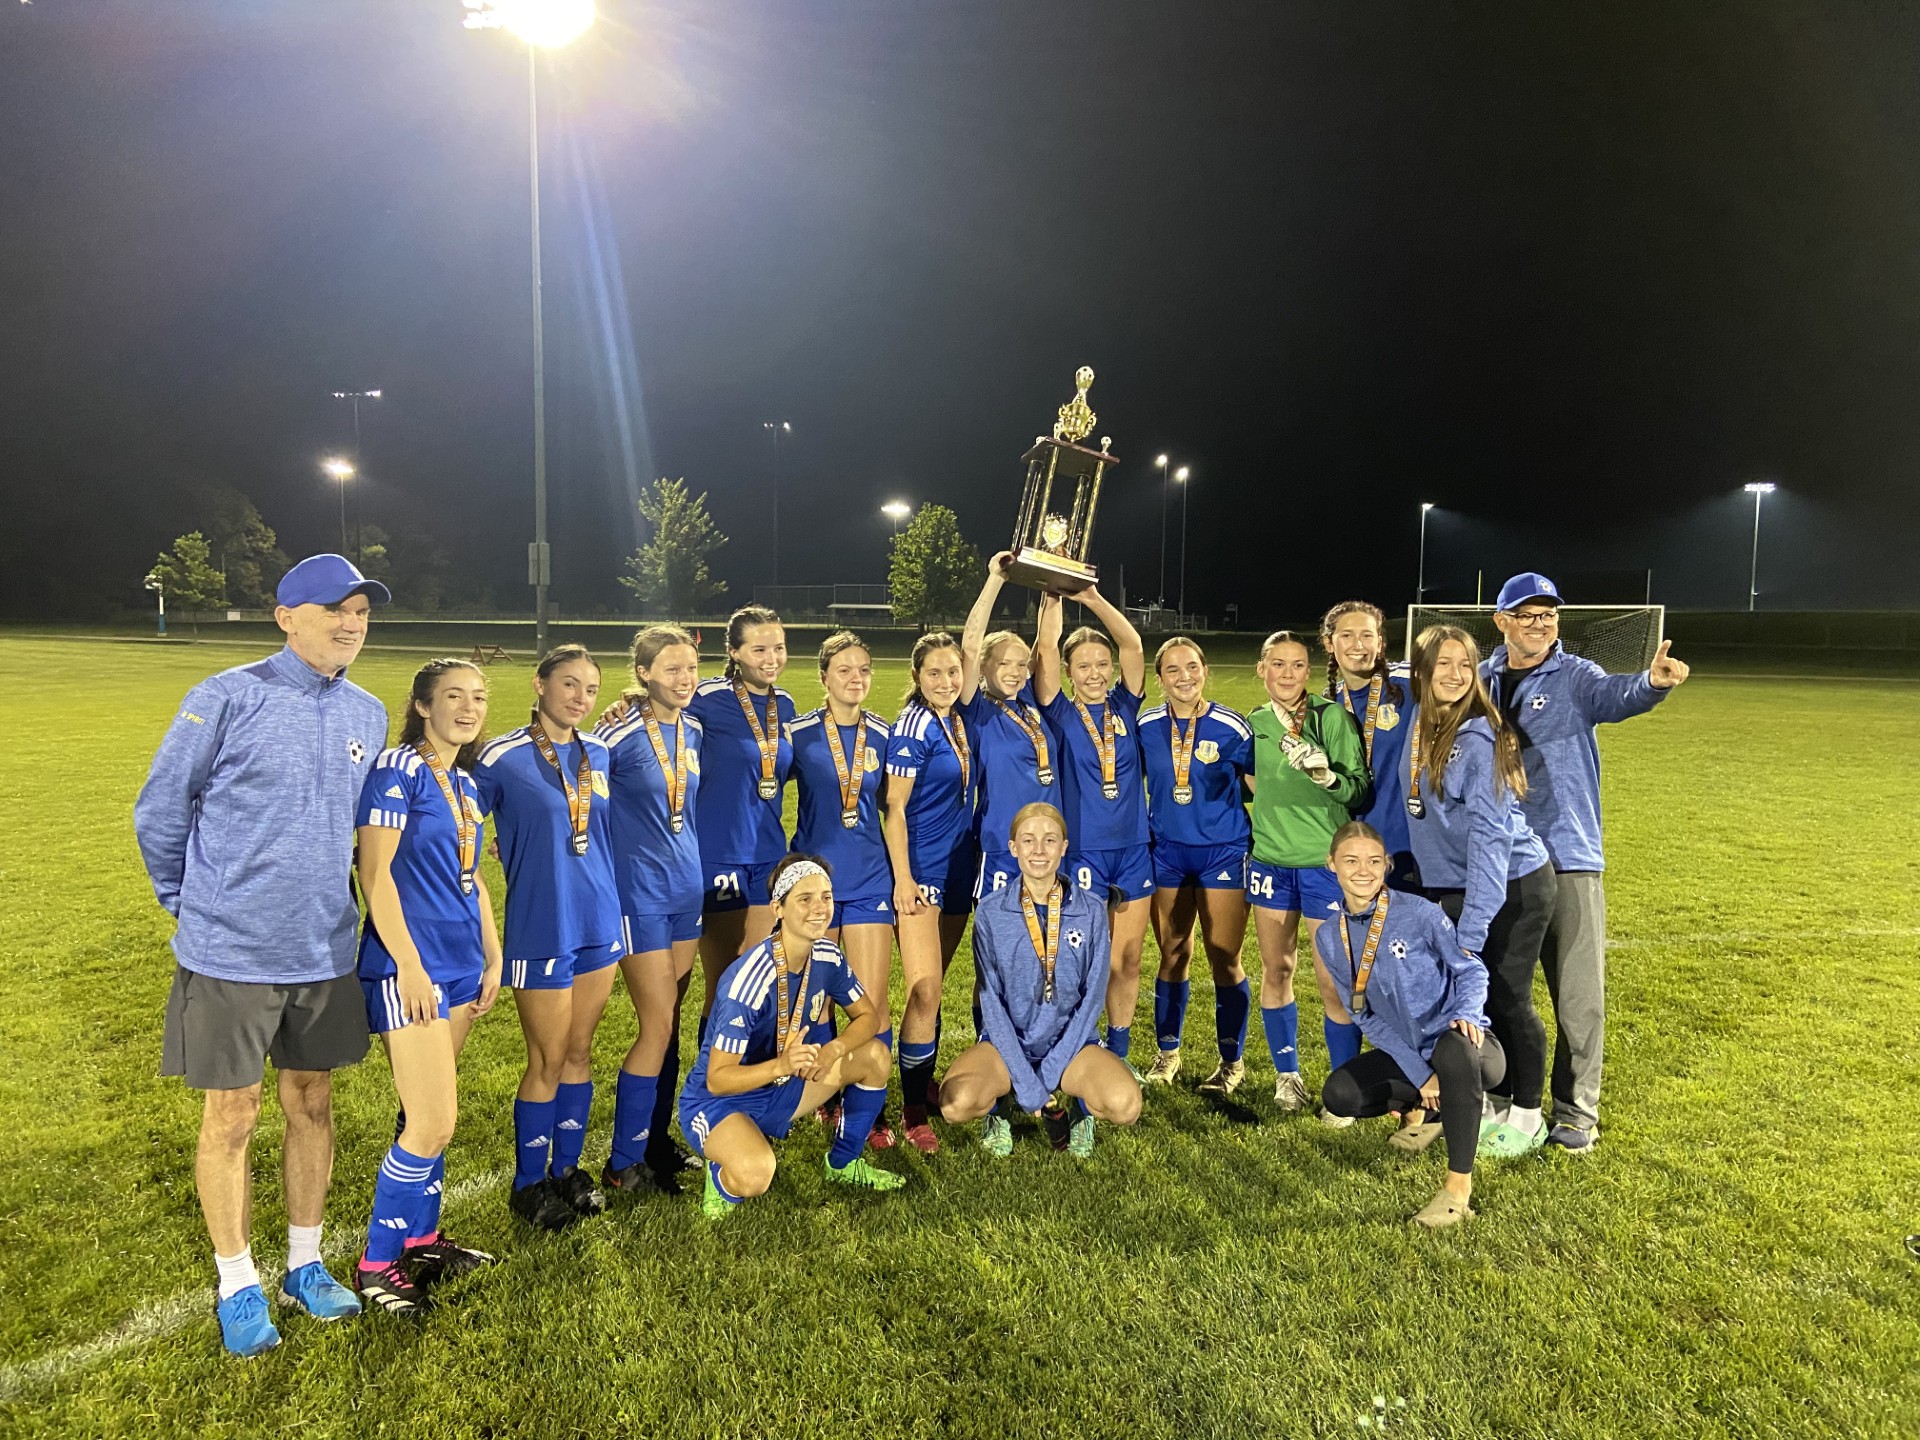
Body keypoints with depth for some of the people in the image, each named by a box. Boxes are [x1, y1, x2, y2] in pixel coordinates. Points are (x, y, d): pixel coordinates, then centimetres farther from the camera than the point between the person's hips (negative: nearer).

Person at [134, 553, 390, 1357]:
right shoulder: (228, 698, -13)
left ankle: (304, 1265, 32)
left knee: (311, 1105, 15)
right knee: (231, 1118, 8)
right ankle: (237, 1286, 25)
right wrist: (189, 903, 4)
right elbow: (160, 809, -4)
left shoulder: (368, 715, 3)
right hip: (230, 954, -4)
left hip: (325, 954, 5)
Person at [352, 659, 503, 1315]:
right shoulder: (398, 768, -12)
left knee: (432, 1114, 17)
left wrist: (493, 959, 16)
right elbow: (374, 872, -16)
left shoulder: (466, 783, 12)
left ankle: (421, 1237, 31)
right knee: (432, 1124, -6)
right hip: (410, 966, -8)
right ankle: (376, 1264, 11)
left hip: (461, 962, 8)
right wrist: (409, 966, -17)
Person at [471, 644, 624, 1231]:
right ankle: (528, 1183, 24)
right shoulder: (501, 758, -11)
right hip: (540, 928, -5)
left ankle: (567, 1170, 31)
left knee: (579, 1053, 15)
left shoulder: (600, 752, 5)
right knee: (548, 1061, 5)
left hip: (600, 921, 5)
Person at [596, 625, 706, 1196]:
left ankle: (656, 1139, 26)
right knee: (658, 1027, -4)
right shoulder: (620, 734, -14)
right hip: (638, 892, -6)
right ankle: (622, 1165, 10)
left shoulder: (694, 730, 5)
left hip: (686, 888, 6)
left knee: (668, 1024, 13)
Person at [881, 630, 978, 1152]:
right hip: (920, 868, -7)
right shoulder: (913, 727, -13)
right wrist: (903, 878, -17)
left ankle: (924, 1082, 27)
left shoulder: (960, 719, 5)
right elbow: (893, 809, -15)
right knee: (925, 990, -9)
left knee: (933, 986, 15)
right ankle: (913, 1111, 0)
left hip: (959, 865, 7)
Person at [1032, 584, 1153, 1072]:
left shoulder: (1124, 707, 5)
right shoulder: (1060, 715, -1)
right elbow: (1045, 651, -12)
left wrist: (1092, 597, -13)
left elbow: (1133, 645, -6)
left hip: (1133, 849, 3)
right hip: (1082, 853, -3)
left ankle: (1118, 1053, 24)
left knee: (1128, 960, 10)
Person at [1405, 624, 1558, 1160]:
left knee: (1507, 1000, 5)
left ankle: (1527, 1118, 23)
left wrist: (1471, 930, -25)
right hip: (1452, 888, 7)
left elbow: (1490, 838, -24)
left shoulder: (1479, 738, -22)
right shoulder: (1418, 720, -2)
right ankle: (1494, 1104, 30)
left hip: (1513, 888, -7)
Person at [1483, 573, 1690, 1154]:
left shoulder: (1575, 677, -4)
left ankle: (1575, 1112, 17)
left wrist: (1653, 682, -49)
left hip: (1569, 860, -3)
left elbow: (1616, 695, -28)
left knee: (1579, 995, 1)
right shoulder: (1480, 681, 6)